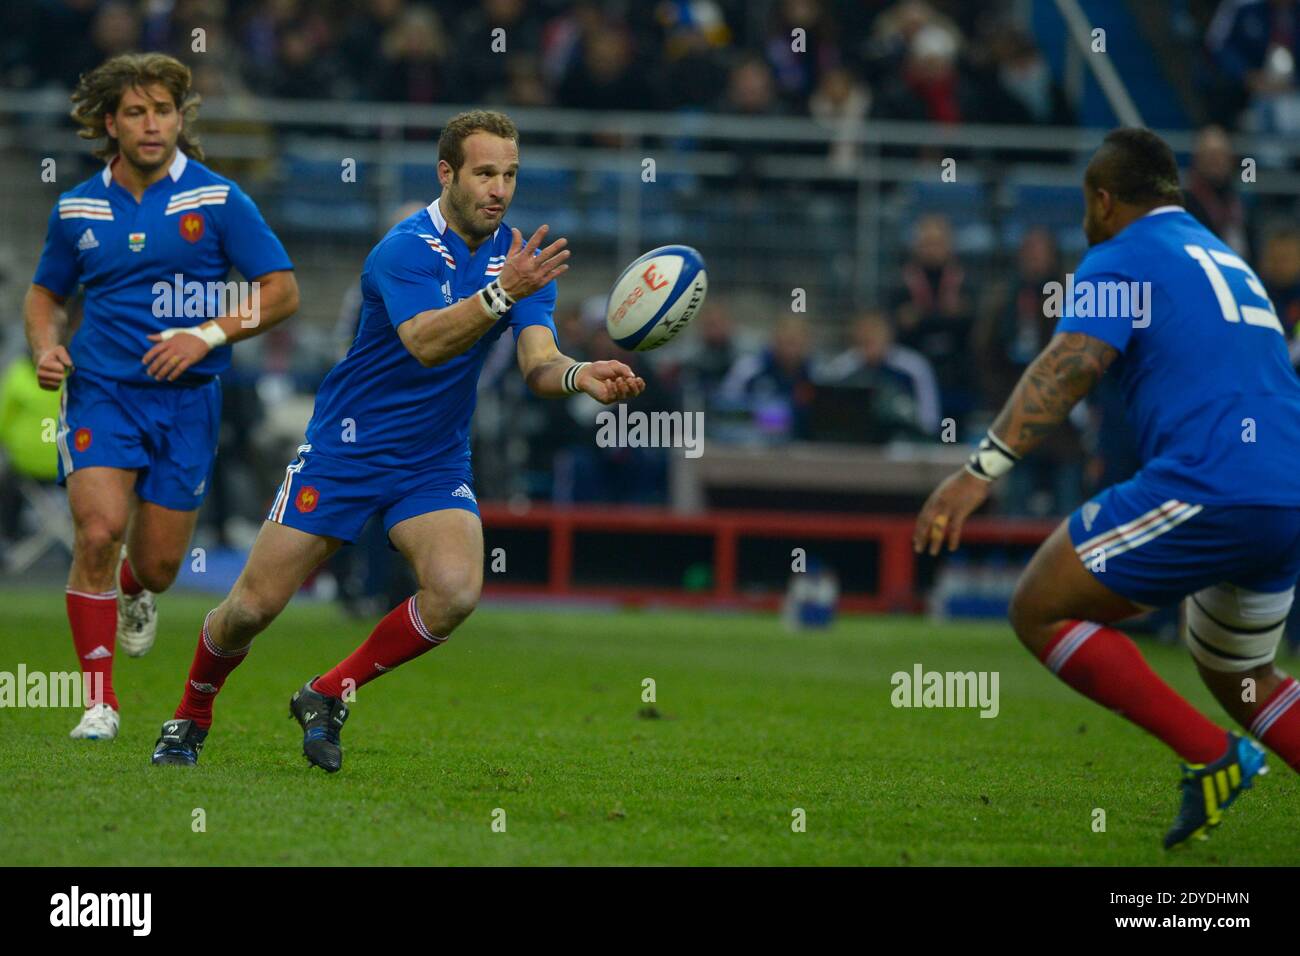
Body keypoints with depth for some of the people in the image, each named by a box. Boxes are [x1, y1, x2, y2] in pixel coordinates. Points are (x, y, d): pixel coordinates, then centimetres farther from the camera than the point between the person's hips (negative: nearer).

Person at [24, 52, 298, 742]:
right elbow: (46, 292, 21)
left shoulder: (218, 201, -3)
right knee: (99, 533, -21)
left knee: (157, 566, 3)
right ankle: (100, 701, -11)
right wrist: (45, 347, 0)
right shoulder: (77, 209, 5)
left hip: (186, 399, 0)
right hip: (100, 392, 0)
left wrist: (210, 333, -15)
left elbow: (281, 291, -2)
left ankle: (135, 591, 45)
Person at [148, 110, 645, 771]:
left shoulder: (521, 257, -1)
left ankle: (329, 695, -1)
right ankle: (190, 719, 25)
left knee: (455, 592, -22)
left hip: (435, 463, 4)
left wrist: (580, 376, -35)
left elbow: (538, 364, -13)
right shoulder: (405, 250, -19)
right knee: (252, 608, -4)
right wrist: (503, 292, -50)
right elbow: (426, 342, -36)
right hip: (345, 450, -4)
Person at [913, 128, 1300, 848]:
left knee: (1039, 611, 0)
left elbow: (1069, 368, -15)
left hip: (1210, 486, -9)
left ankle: (1212, 756, -7)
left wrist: (982, 468, -23)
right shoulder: (1224, 258, 27)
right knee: (1240, 679, 27)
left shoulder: (1121, 259, 1)